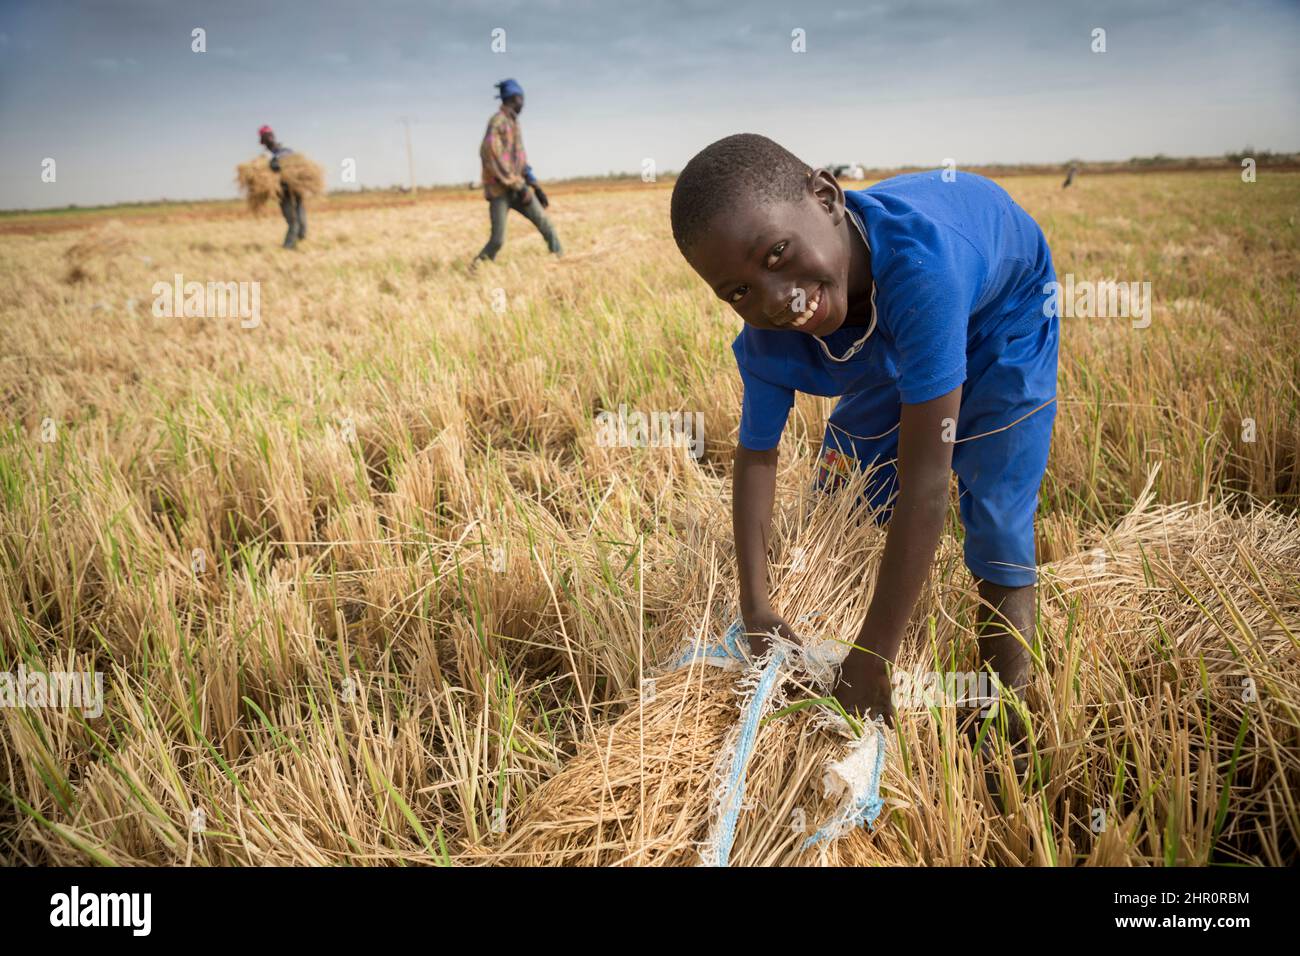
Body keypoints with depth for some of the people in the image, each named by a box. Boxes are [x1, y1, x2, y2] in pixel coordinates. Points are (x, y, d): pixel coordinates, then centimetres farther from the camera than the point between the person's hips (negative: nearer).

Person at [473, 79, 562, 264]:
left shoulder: (513, 123, 17)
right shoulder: (498, 121, -12)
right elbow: (490, 155, -21)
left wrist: (534, 185, 19)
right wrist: (517, 185, -20)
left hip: (518, 187, 8)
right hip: (500, 189, -8)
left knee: (546, 225, -3)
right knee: (498, 240, -10)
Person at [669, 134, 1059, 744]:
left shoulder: (918, 260, -49)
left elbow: (923, 485, -47)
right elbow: (756, 456, -13)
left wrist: (870, 660, -41)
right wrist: (755, 608, -22)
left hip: (1003, 313, -5)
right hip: (888, 346, 5)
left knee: (999, 540, -10)